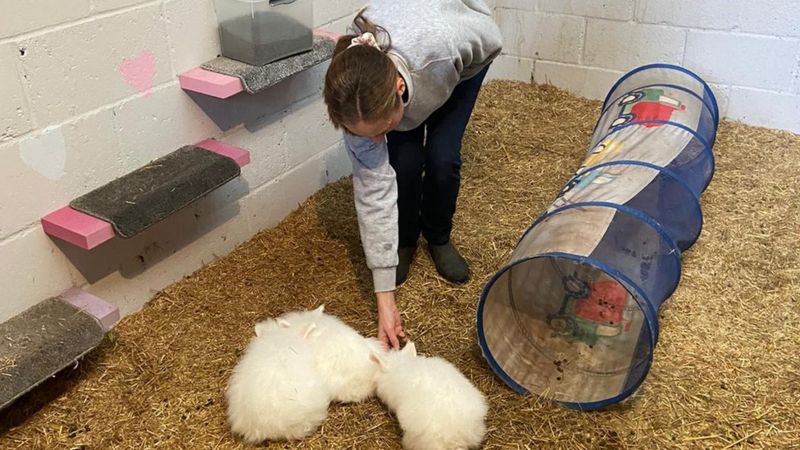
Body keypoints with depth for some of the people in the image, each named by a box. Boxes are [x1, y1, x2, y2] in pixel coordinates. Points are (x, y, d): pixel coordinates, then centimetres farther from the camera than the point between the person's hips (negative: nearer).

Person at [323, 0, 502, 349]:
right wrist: (384, 299, -33)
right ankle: (404, 242, 11)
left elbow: (490, 38, -23)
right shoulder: (359, 100, -38)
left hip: (463, 56, 0)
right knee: (404, 160, -18)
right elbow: (374, 193, -34)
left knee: (441, 157, -15)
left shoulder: (442, 42, -47)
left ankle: (438, 239, 13)